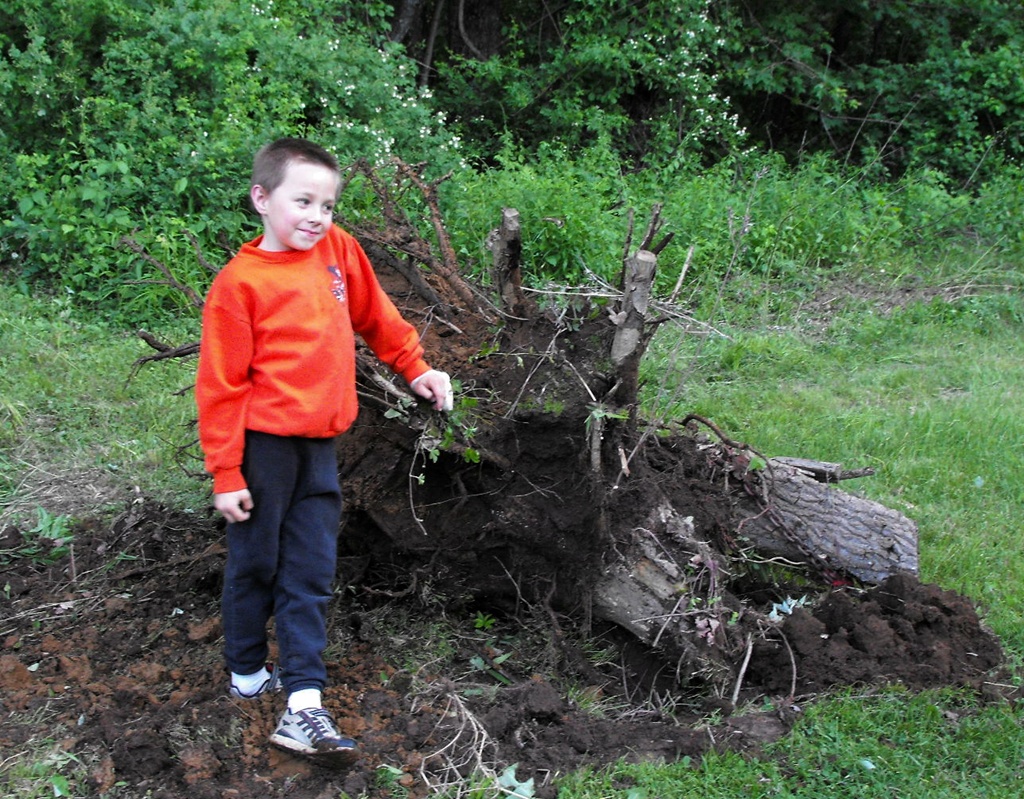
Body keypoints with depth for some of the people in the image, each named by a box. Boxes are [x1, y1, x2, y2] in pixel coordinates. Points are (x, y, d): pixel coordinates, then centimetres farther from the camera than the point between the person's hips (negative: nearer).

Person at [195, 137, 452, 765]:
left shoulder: (338, 250, 5)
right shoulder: (240, 282, -11)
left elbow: (375, 314, 22)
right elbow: (222, 383, -10)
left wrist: (415, 368, 24)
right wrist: (227, 474, -10)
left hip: (320, 444, 5)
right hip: (265, 442, -5)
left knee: (311, 573, 2)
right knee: (256, 561, 10)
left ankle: (303, 707, 1)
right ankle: (248, 673, 31)